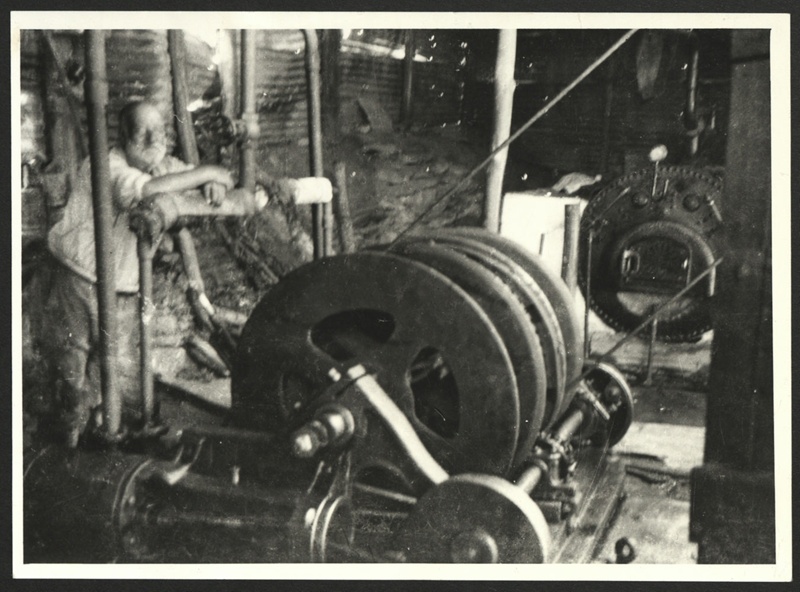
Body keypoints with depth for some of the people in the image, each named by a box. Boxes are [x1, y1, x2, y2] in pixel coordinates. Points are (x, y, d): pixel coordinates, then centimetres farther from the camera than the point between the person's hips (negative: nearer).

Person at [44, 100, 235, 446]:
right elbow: (150, 190, -39)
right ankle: (73, 432, 31)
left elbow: (223, 180, 7)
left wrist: (217, 184, -18)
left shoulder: (161, 165, 4)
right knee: (73, 369, 8)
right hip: (80, 284, -6)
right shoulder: (106, 165, -19)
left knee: (124, 374, 5)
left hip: (125, 290, 6)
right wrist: (207, 172, -29)